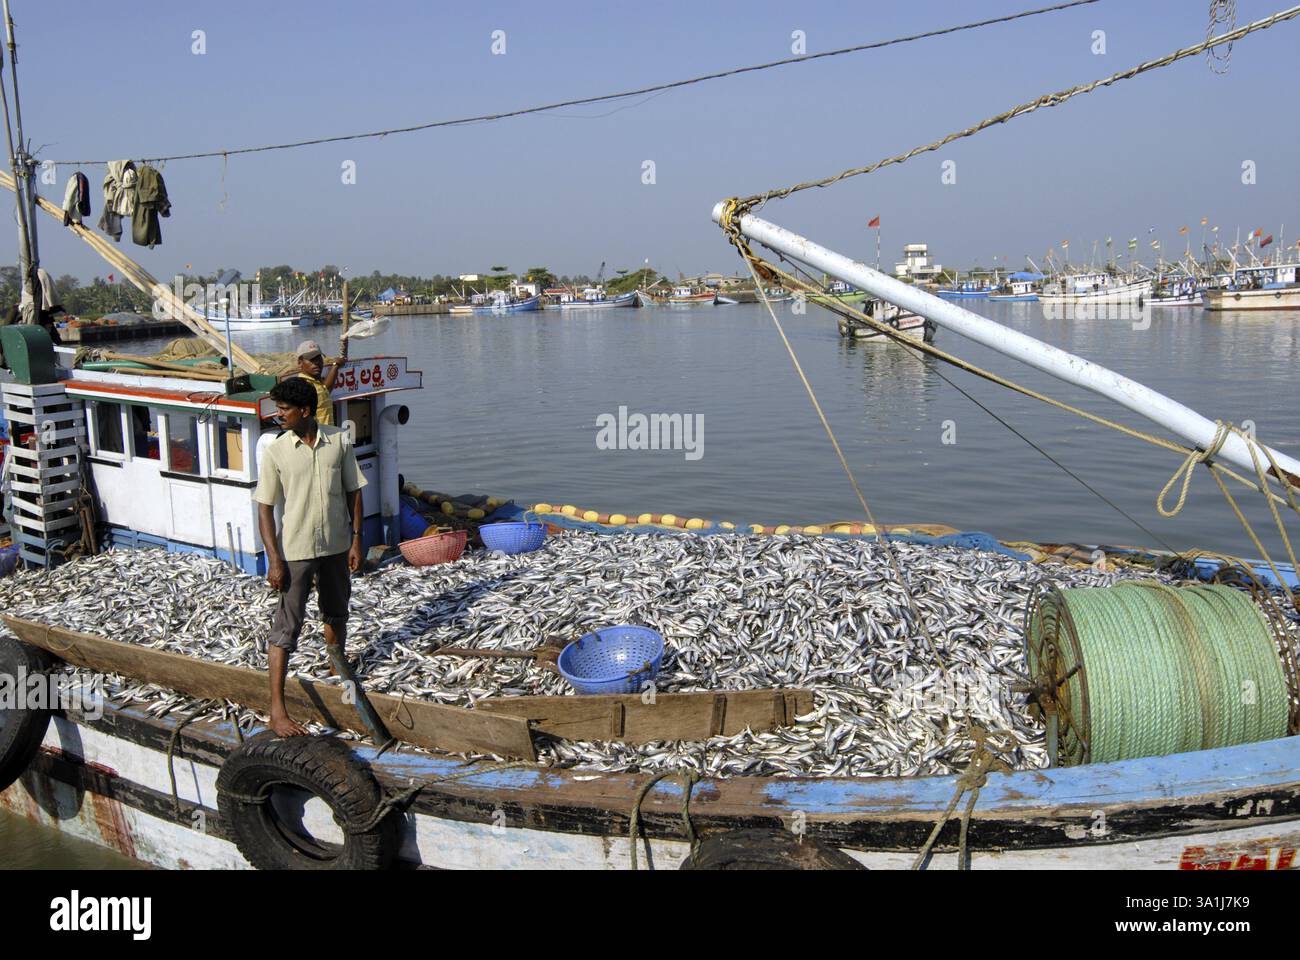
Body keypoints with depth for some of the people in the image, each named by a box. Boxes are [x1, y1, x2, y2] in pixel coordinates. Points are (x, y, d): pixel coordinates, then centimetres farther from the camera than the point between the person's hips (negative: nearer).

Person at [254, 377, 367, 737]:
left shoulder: (339, 441, -4)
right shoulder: (275, 451, -10)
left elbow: (353, 492, 4)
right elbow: (265, 507, -8)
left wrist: (356, 539, 0)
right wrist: (274, 559, -14)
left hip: (335, 546, 3)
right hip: (295, 550, -3)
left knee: (336, 614, 22)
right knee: (286, 628, -4)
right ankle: (277, 709, -1)